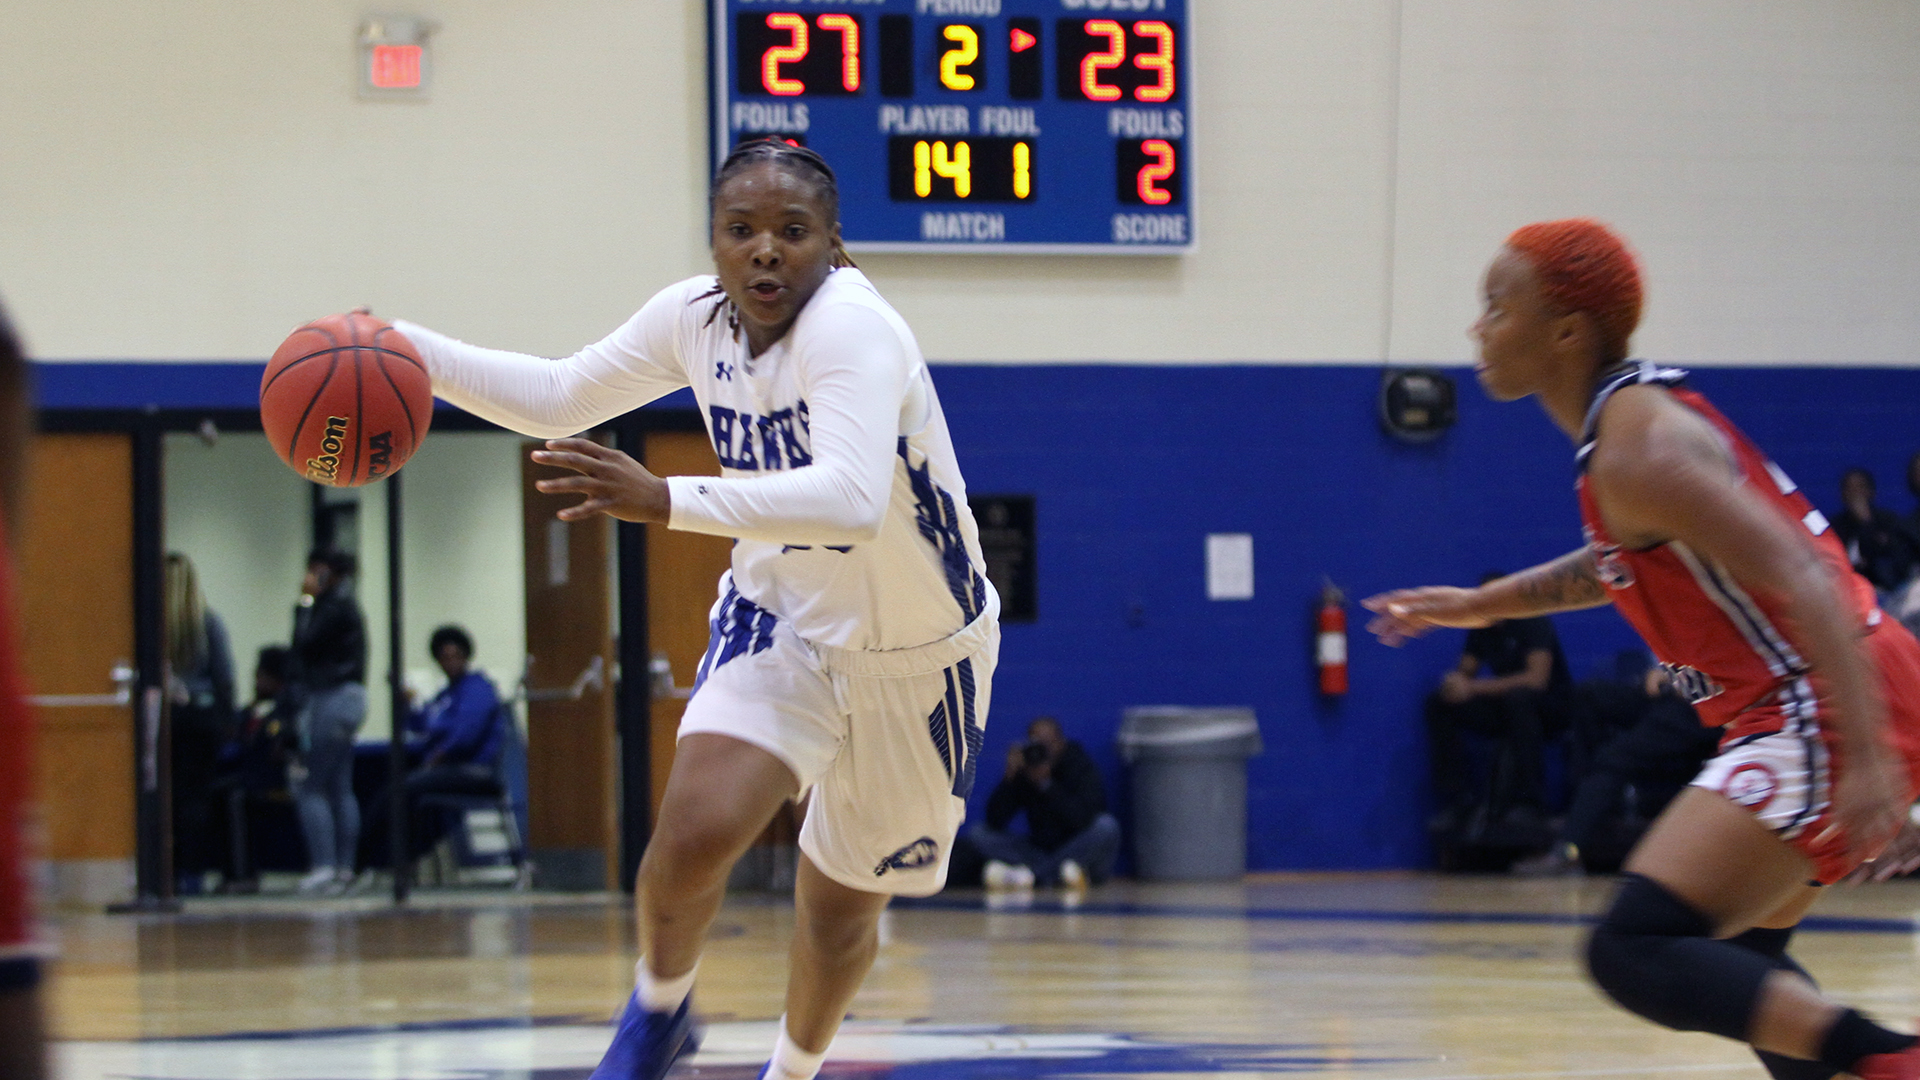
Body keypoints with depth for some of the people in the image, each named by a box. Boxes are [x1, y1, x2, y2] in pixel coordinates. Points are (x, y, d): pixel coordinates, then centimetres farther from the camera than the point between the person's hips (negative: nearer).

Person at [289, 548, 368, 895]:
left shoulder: (335, 607, -12)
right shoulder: (345, 605, 18)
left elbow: (305, 644, -16)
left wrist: (305, 602, -10)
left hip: (331, 699, -10)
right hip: (348, 697, 10)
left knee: (309, 787, -10)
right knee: (340, 788, 9)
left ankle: (323, 865, -15)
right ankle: (344, 867, 9)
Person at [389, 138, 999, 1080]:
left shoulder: (851, 327, -31)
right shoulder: (696, 317, -10)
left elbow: (849, 499, -48)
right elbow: (559, 398, 8)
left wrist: (669, 501, -55)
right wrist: (408, 351, -3)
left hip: (918, 654, -3)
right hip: (783, 620, 3)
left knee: (841, 910, 12)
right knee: (693, 833, -23)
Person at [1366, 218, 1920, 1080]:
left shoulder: (1636, 451, -15)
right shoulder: (1645, 410, 15)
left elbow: (1802, 578, -25)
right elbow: (1631, 560, 36)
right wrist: (1481, 604, 36)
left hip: (1820, 716, -10)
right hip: (1804, 712, 10)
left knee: (1635, 952, -18)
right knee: (1737, 953, 26)